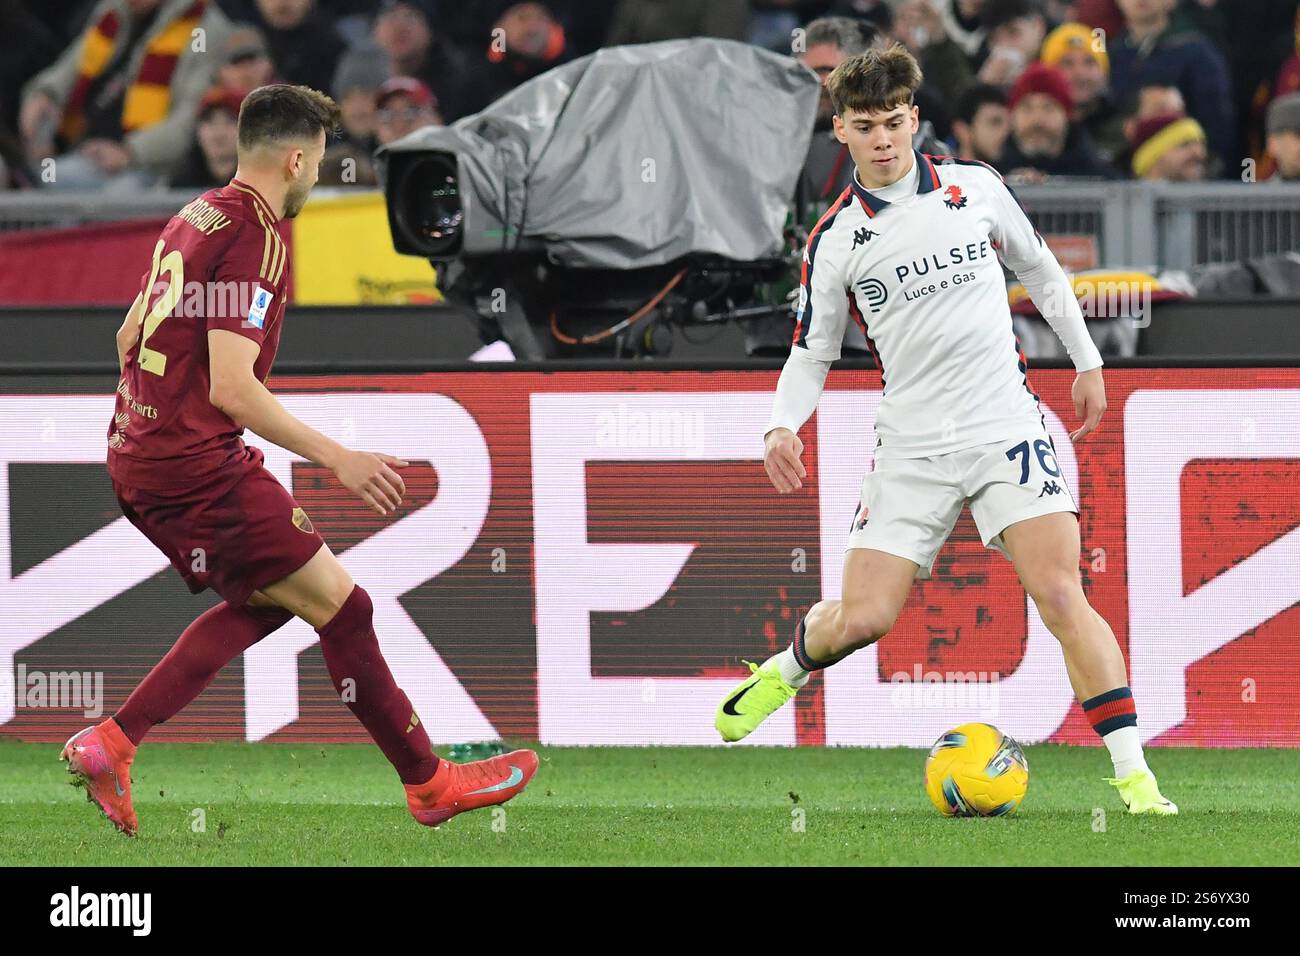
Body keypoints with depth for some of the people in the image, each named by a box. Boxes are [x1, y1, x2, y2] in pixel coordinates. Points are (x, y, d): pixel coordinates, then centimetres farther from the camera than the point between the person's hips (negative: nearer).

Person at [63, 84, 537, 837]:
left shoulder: (194, 219, 13)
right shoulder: (254, 238, -16)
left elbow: (129, 338, 21)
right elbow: (231, 386, -23)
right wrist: (338, 459, -19)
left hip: (138, 457, 10)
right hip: (197, 465, -10)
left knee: (267, 601, 19)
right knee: (341, 605, -1)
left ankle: (109, 745, 10)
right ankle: (430, 783, 6)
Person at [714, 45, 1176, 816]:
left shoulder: (975, 188, 3)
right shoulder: (835, 239, 2)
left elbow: (1039, 269, 19)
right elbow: (813, 349, 10)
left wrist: (1088, 362, 20)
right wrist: (783, 426, -7)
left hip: (1008, 427, -1)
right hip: (914, 448, 1)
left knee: (1060, 595, -16)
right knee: (863, 619, -4)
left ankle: (1134, 775, -16)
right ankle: (787, 669, 32)